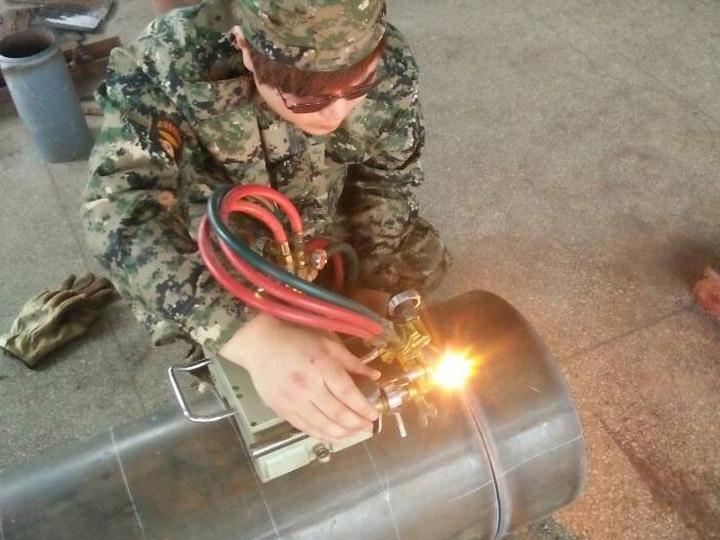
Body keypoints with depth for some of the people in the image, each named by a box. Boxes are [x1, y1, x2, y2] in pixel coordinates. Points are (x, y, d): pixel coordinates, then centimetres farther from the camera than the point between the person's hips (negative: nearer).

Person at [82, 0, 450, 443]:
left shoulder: (391, 67, -29)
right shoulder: (168, 63, -40)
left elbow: (388, 179, -11)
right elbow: (120, 209, -50)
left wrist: (372, 289, -21)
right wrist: (255, 338, -63)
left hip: (322, 222, 2)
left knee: (423, 260, 1)